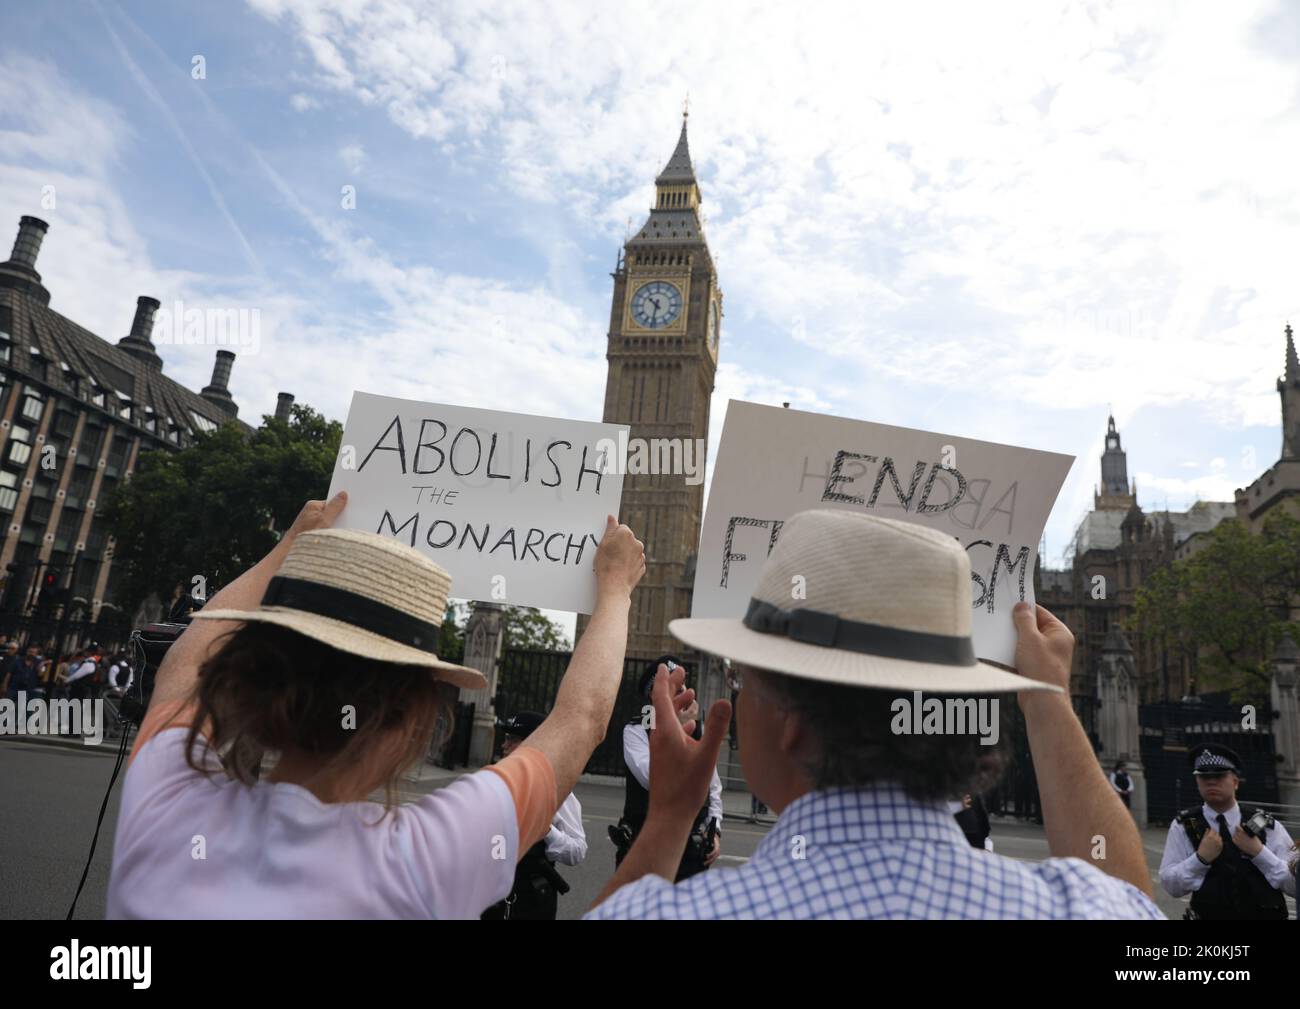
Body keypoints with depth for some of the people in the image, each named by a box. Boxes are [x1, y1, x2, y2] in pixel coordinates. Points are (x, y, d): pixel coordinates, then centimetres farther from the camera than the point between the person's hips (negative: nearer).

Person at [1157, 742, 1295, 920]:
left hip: (1265, 916, 1)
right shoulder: (1183, 826, -7)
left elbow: (1295, 885, -6)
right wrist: (1201, 858, -22)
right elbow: (1170, 885, -10)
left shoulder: (1266, 825, -3)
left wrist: (1259, 852, -17)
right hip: (1208, 915, -1)